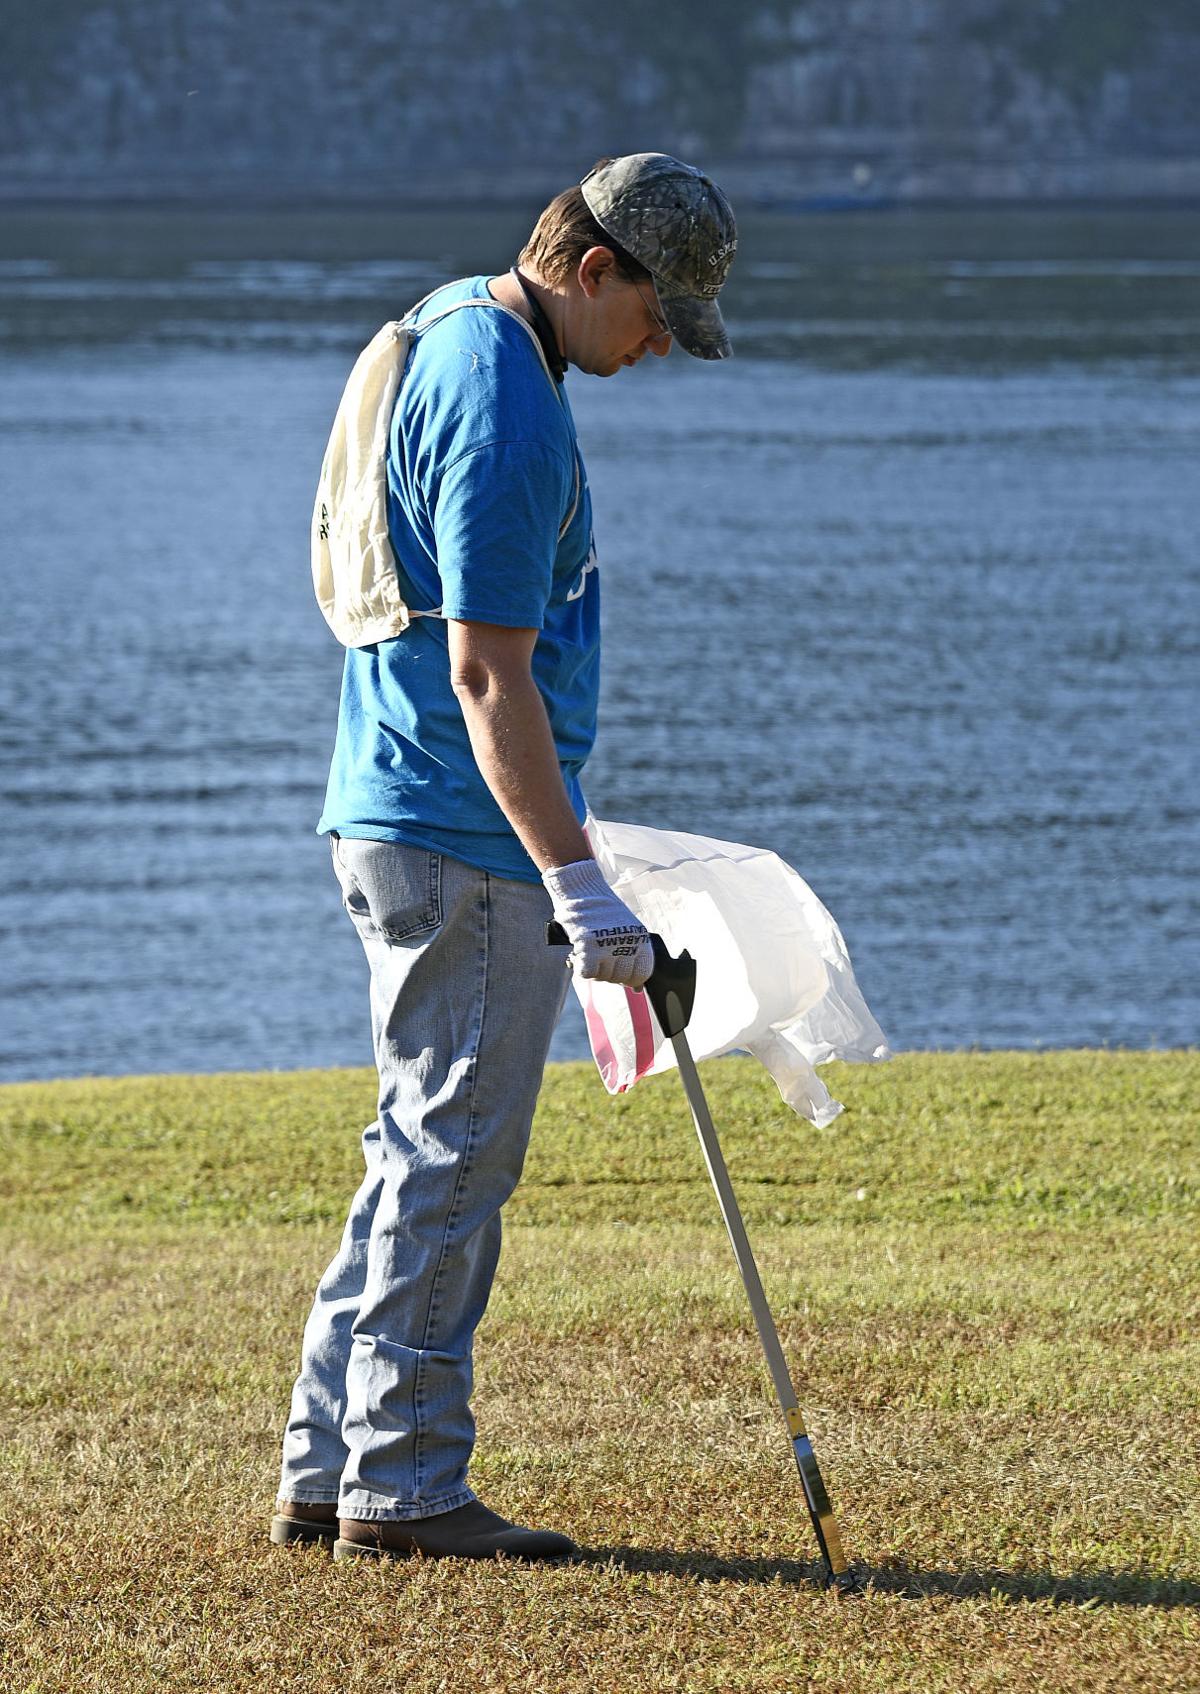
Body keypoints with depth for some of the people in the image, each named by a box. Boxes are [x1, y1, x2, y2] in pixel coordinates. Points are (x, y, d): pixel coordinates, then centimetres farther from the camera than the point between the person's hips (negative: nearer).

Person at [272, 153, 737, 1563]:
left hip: (394, 815, 10)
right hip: (467, 844, -10)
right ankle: (403, 1485, 1)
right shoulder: (504, 404, -20)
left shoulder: (446, 330, 13)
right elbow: (487, 673, -23)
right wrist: (577, 888, -24)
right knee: (451, 1158, -4)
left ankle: (327, 1472, 17)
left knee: (426, 1153, 14)